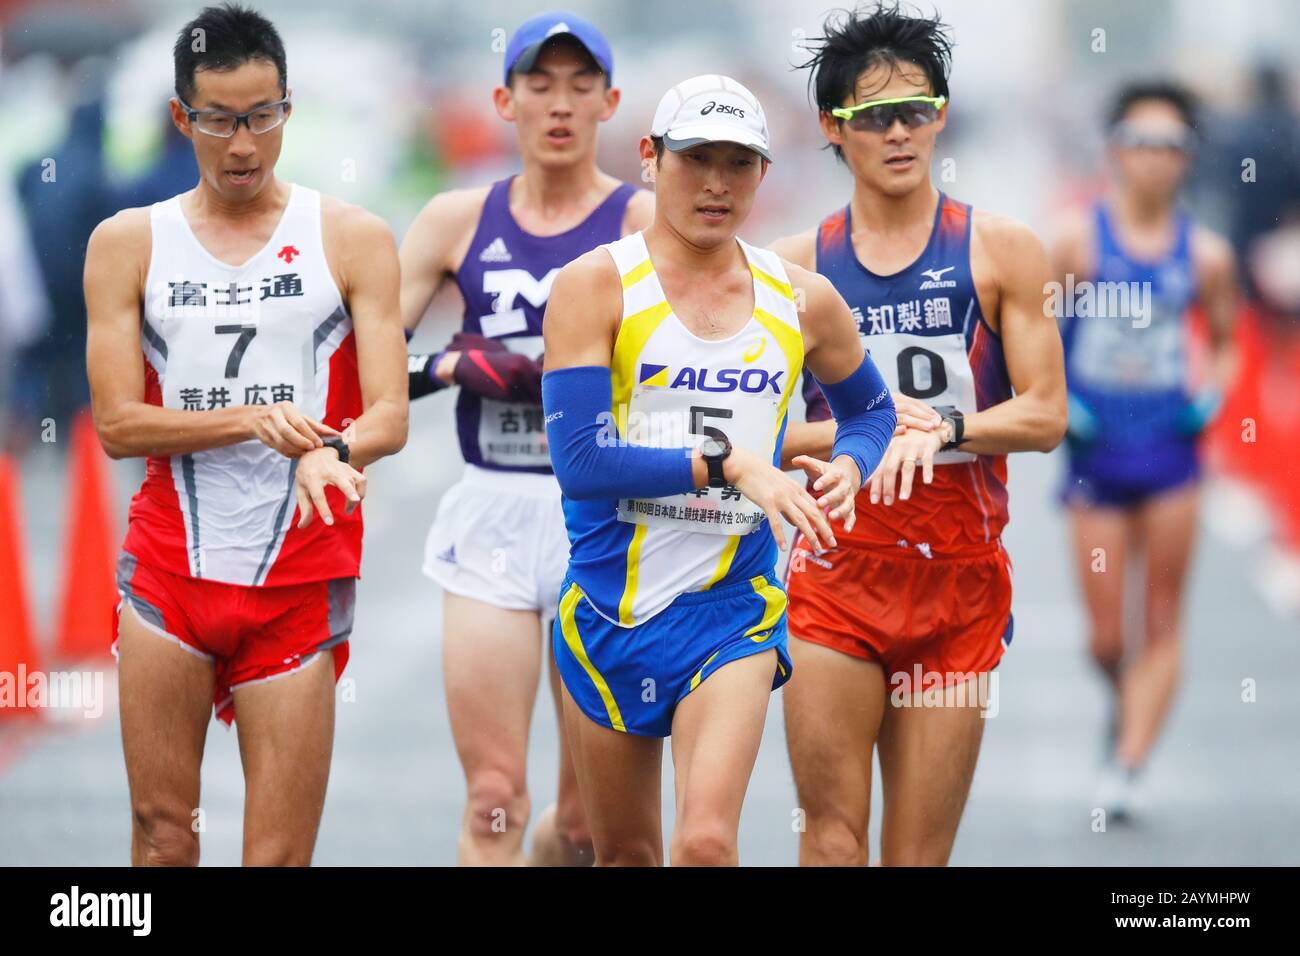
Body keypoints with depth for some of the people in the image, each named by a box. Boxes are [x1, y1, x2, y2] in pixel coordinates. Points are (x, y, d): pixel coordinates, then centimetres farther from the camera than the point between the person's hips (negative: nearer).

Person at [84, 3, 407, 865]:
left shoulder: (353, 239, 4)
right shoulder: (128, 244, 7)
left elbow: (390, 414, -3)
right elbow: (117, 424, -1)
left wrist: (332, 453, -27)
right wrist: (252, 421, -17)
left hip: (299, 580, -1)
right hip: (168, 569, 1)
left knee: (279, 857, -4)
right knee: (161, 826, 3)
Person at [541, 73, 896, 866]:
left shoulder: (802, 301, 5)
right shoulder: (597, 286, -7)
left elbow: (872, 409, 24)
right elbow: (579, 461, -17)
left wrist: (847, 467, 1)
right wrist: (728, 465, -23)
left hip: (735, 607, 1)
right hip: (613, 606, -1)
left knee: (708, 841, -18)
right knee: (626, 853, 11)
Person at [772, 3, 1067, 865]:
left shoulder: (1000, 252, 3)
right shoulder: (796, 265, 6)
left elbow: (1045, 414, 0)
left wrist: (943, 428, -17)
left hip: (961, 576, 0)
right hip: (836, 572, 0)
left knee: (920, 854, 1)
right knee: (833, 834, -5)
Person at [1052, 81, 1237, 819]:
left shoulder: (1204, 254, 1)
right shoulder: (1082, 239, -4)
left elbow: (1226, 340, 16)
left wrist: (1212, 393, -2)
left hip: (1170, 449, 1)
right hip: (1096, 450, -1)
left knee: (1163, 625, -3)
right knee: (1107, 638, 2)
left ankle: (1128, 767, 0)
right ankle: (1127, 702, 34)